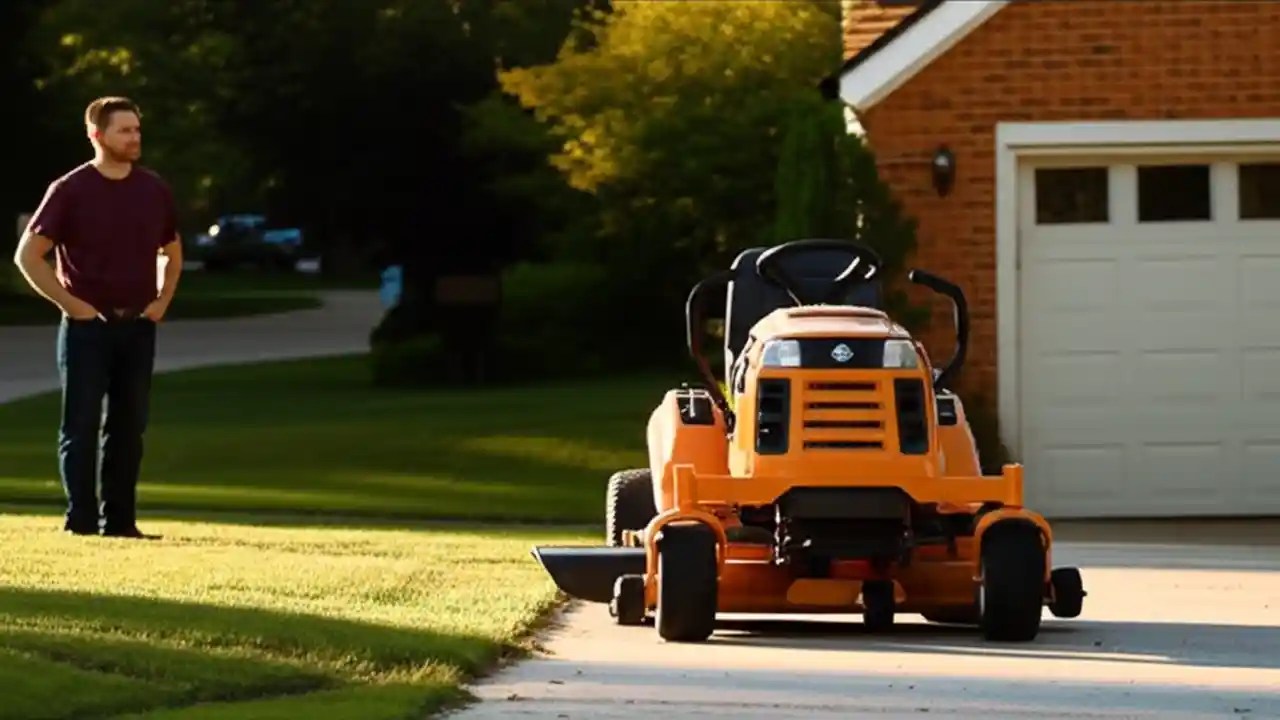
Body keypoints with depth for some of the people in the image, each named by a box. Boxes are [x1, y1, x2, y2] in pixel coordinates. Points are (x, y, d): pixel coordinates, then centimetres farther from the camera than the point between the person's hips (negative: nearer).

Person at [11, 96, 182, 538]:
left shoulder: (155, 191, 7)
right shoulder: (70, 191, -6)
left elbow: (171, 252, 22)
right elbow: (28, 256, -5)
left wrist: (161, 301, 8)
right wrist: (69, 303, -10)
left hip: (138, 326, 4)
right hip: (87, 326, -4)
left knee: (129, 424, 6)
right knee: (82, 423, -3)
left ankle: (119, 519, 13)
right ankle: (81, 519, -1)